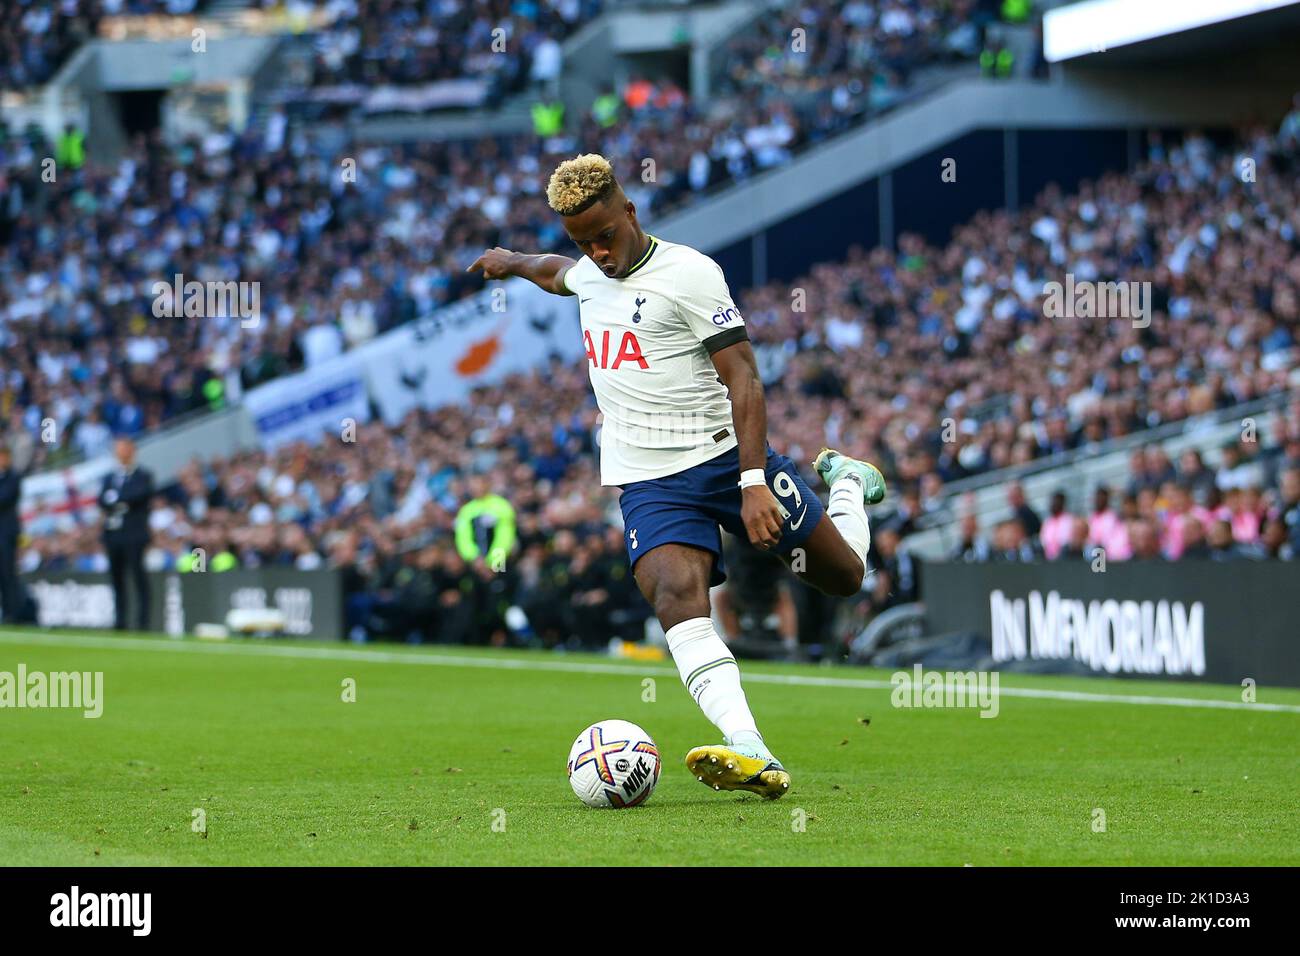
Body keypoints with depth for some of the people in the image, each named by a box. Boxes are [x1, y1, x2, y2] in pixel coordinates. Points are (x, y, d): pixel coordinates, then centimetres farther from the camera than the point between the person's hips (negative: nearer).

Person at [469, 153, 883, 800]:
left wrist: (753, 482, -25)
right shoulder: (588, 275, 11)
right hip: (650, 484, 4)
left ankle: (847, 484, 46)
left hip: (726, 456, -4)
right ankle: (752, 756, -43)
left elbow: (742, 378, -16)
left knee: (844, 577, 8)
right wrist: (513, 262, 60)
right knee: (675, 596, -27)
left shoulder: (688, 273, -12)